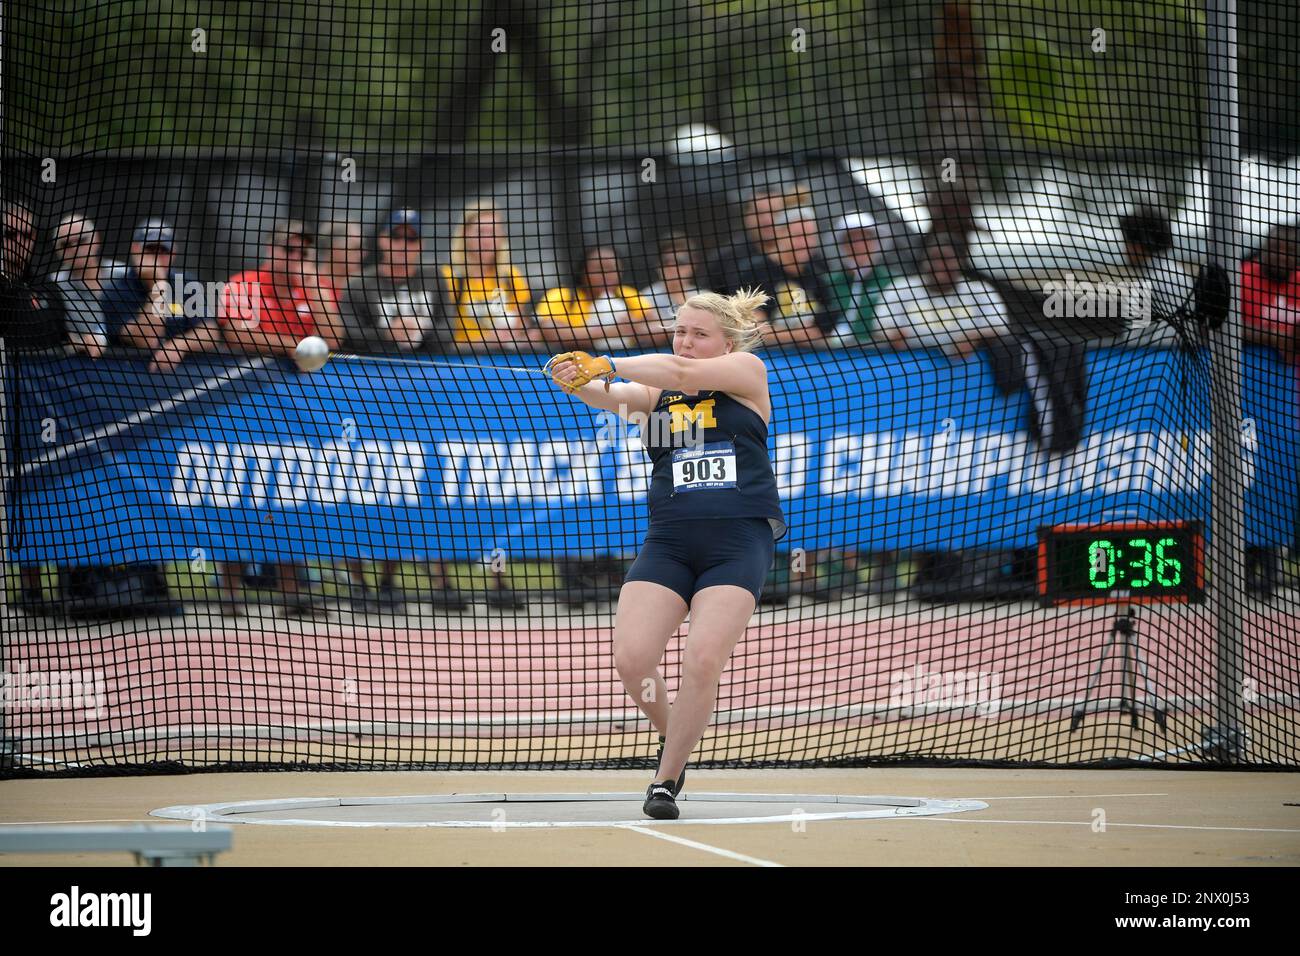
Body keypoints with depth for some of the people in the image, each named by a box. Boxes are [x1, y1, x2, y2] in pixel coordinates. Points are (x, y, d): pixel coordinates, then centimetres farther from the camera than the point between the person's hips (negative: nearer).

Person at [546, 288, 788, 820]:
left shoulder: (747, 372, 6)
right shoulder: (655, 392, 13)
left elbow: (683, 372, -12)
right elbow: (609, 396, -8)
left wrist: (608, 365, -20)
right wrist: (578, 382, -31)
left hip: (739, 541, -3)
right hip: (669, 541, 3)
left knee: (703, 662, -18)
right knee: (631, 659, -14)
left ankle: (666, 780, -3)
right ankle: (673, 737, 17)